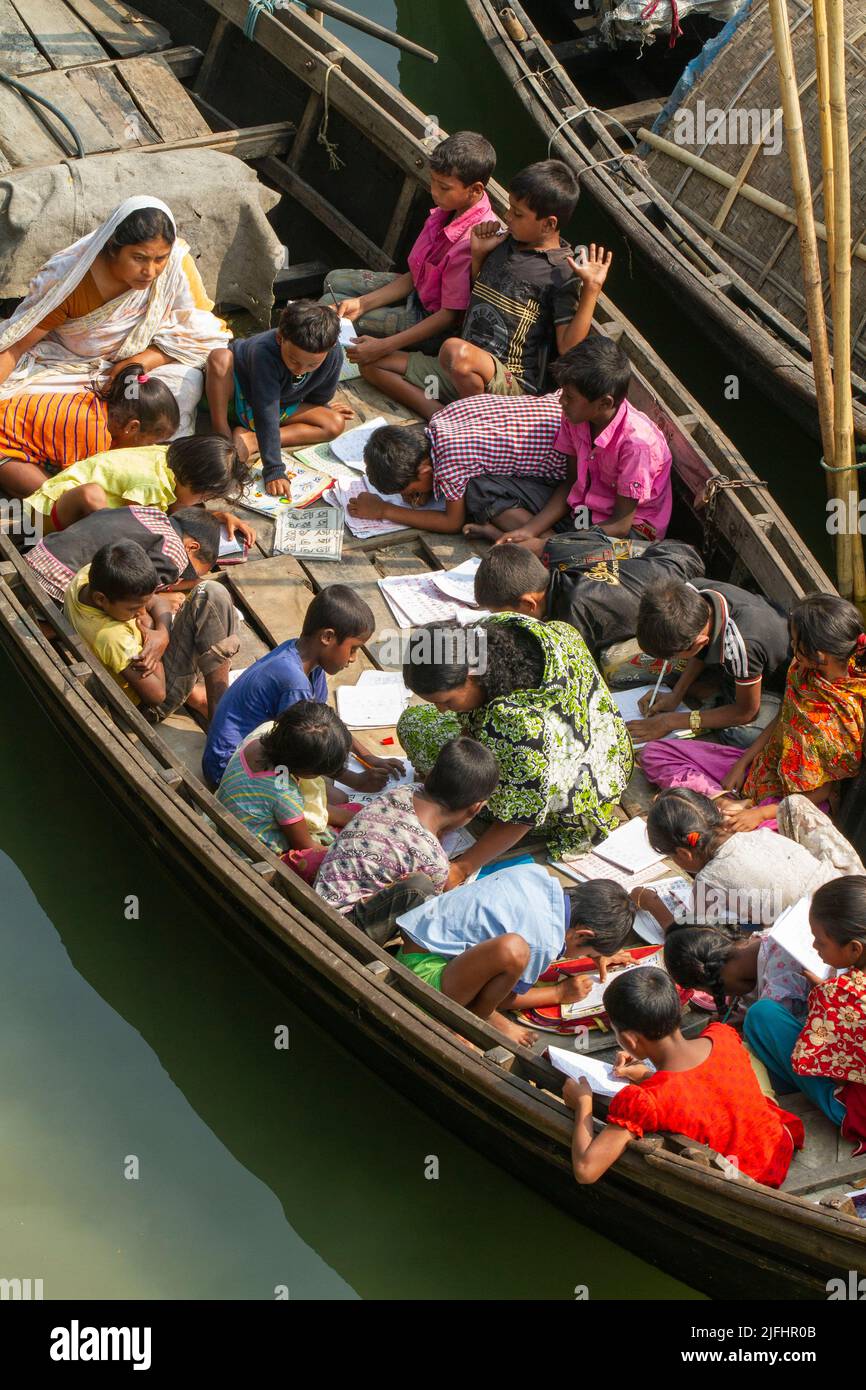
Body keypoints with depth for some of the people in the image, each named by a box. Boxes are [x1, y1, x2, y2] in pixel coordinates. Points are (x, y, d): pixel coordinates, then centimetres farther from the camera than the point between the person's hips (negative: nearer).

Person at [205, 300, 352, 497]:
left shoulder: (334, 354, -28)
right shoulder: (264, 352, -42)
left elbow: (319, 396, -6)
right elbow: (266, 414, -43)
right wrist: (274, 471, -44)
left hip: (285, 406, 5)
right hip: (240, 396, -5)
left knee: (336, 424, -15)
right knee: (220, 357, -36)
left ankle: (249, 440, -20)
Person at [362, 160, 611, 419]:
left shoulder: (562, 274, -13)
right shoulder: (504, 242, 10)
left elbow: (568, 347, -19)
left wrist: (591, 289, -25)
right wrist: (478, 254, 10)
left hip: (512, 387, -9)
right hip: (457, 371, 9)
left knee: (455, 350, -40)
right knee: (372, 364, 3)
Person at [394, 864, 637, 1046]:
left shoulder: (537, 873, -2)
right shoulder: (546, 944, -23)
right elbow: (506, 999, -8)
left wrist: (596, 954, 21)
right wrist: (559, 994, 5)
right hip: (423, 971, -9)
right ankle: (478, 1016, -5)